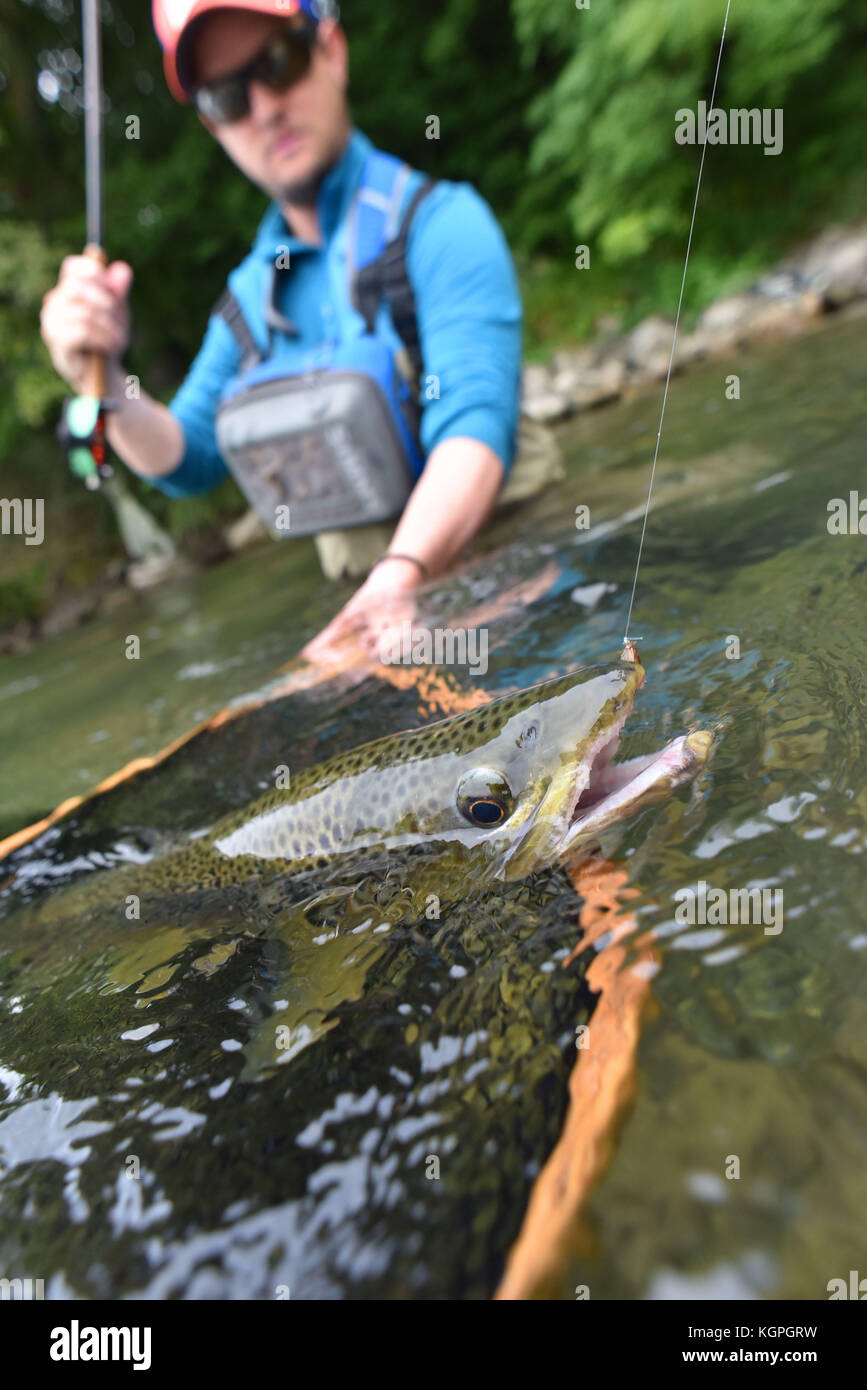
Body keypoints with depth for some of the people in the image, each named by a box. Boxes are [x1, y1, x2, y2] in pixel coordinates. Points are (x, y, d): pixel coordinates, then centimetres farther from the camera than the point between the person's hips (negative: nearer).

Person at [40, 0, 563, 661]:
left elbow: (476, 426, -20)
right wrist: (103, 380, -5)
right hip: (371, 599, 5)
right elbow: (186, 458, 14)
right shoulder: (250, 295, 13)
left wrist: (403, 573, -36)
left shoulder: (440, 222, -6)